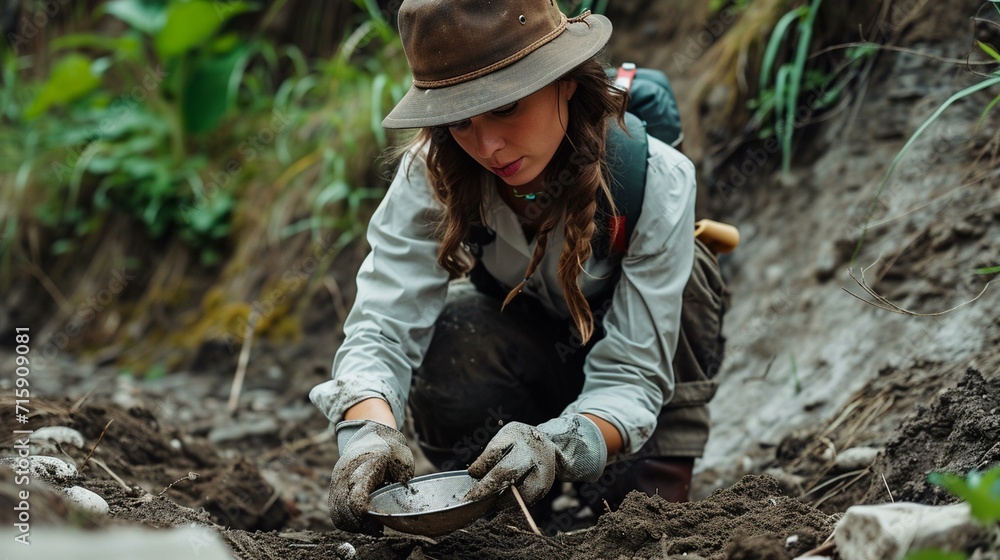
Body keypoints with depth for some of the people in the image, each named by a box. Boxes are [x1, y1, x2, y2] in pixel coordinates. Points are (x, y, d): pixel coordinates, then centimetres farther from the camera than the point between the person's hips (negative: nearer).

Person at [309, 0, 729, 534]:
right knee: (451, 350, -31)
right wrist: (368, 426, -56)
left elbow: (630, 375, -35)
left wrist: (555, 445, -56)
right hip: (514, 339, 2)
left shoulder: (658, 180, -33)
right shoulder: (431, 175, -26)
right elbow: (381, 324, -33)